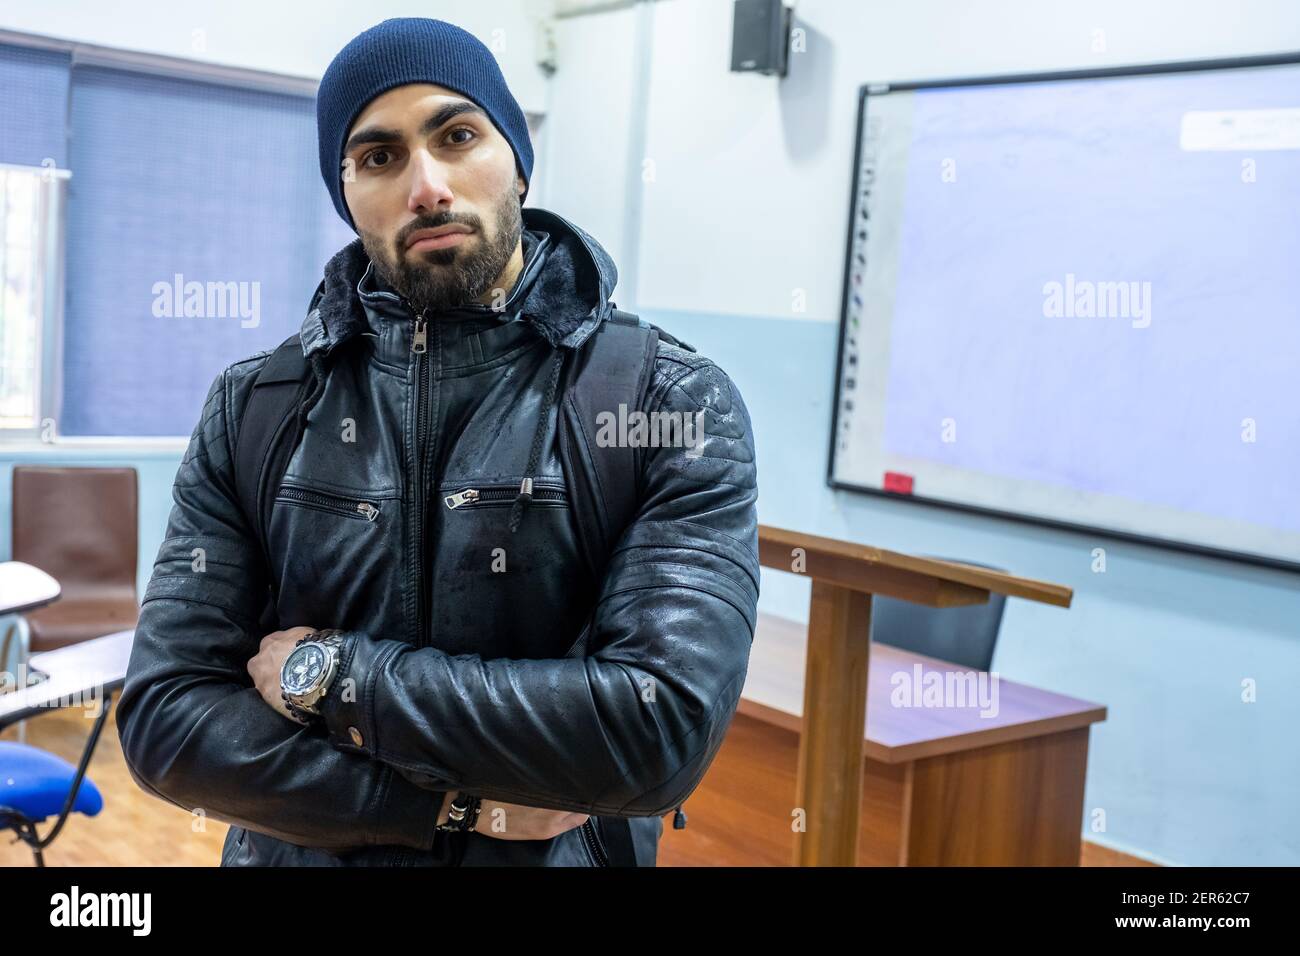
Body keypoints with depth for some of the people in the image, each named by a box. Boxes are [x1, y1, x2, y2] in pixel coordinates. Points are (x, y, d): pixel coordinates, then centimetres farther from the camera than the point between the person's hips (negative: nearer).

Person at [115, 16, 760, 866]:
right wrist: (463, 804, -20)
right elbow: (166, 719, -10)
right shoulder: (252, 408, -5)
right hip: (293, 855, 3)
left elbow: (665, 726, -26)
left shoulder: (678, 406, -14)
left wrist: (327, 671, -19)